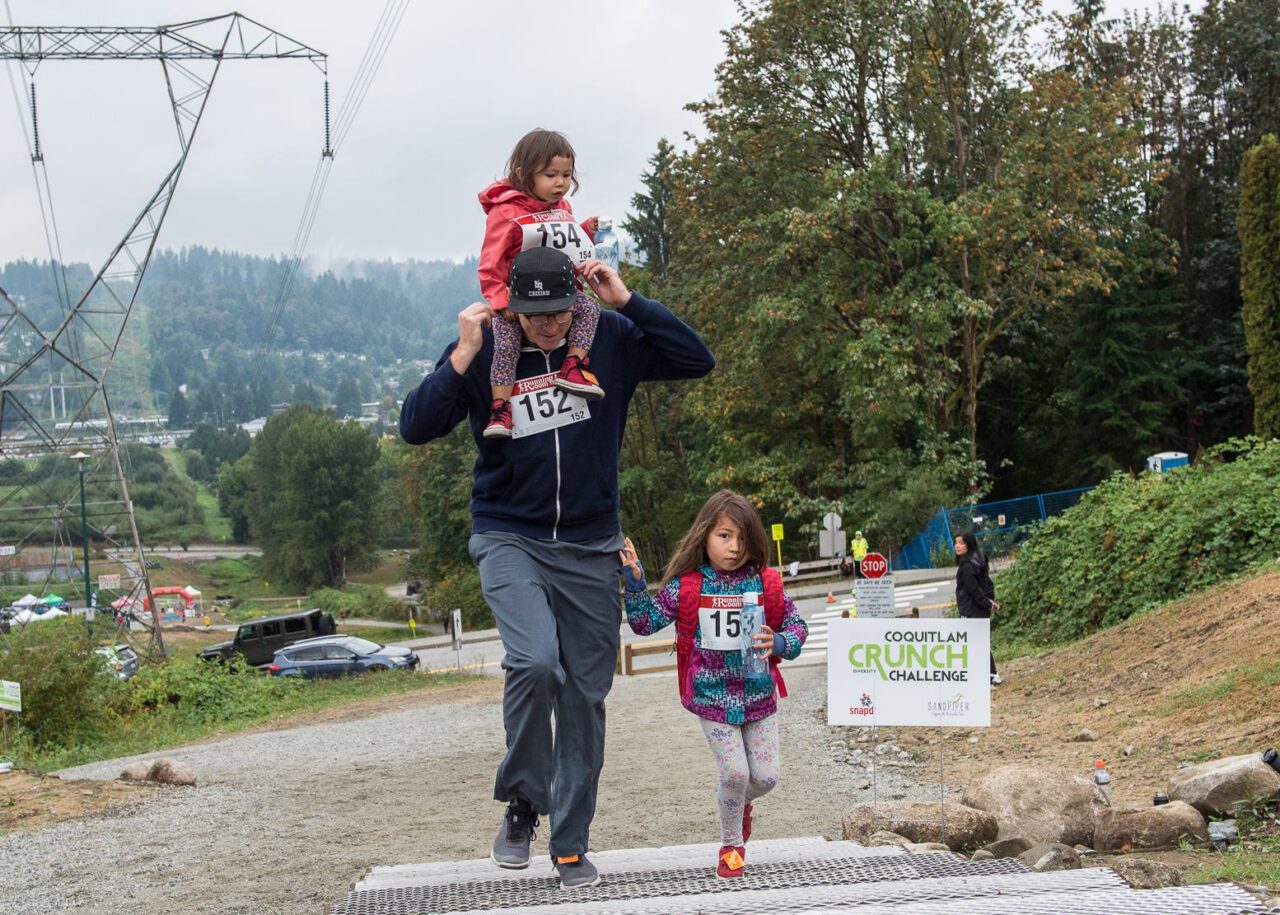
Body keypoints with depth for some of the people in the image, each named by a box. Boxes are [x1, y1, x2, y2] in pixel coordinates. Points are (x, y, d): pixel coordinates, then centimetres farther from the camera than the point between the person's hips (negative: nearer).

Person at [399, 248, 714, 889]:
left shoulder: (610, 338, -3)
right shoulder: (483, 352, -7)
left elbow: (697, 360, -8)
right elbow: (415, 428, -11)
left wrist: (626, 301, -15)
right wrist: (462, 357, -22)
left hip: (589, 547, 2)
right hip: (510, 540, -2)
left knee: (585, 695, 5)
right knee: (535, 661, -26)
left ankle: (572, 846, 18)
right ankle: (522, 801, -2)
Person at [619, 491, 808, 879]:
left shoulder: (767, 584, -3)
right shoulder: (686, 587, -7)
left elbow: (797, 626, 5)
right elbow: (645, 622, -2)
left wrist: (778, 643, -16)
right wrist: (635, 581, -15)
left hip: (759, 696, 2)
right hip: (712, 697, -2)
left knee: (766, 777, 2)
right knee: (735, 773, -9)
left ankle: (741, 802, 40)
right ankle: (731, 843, 17)